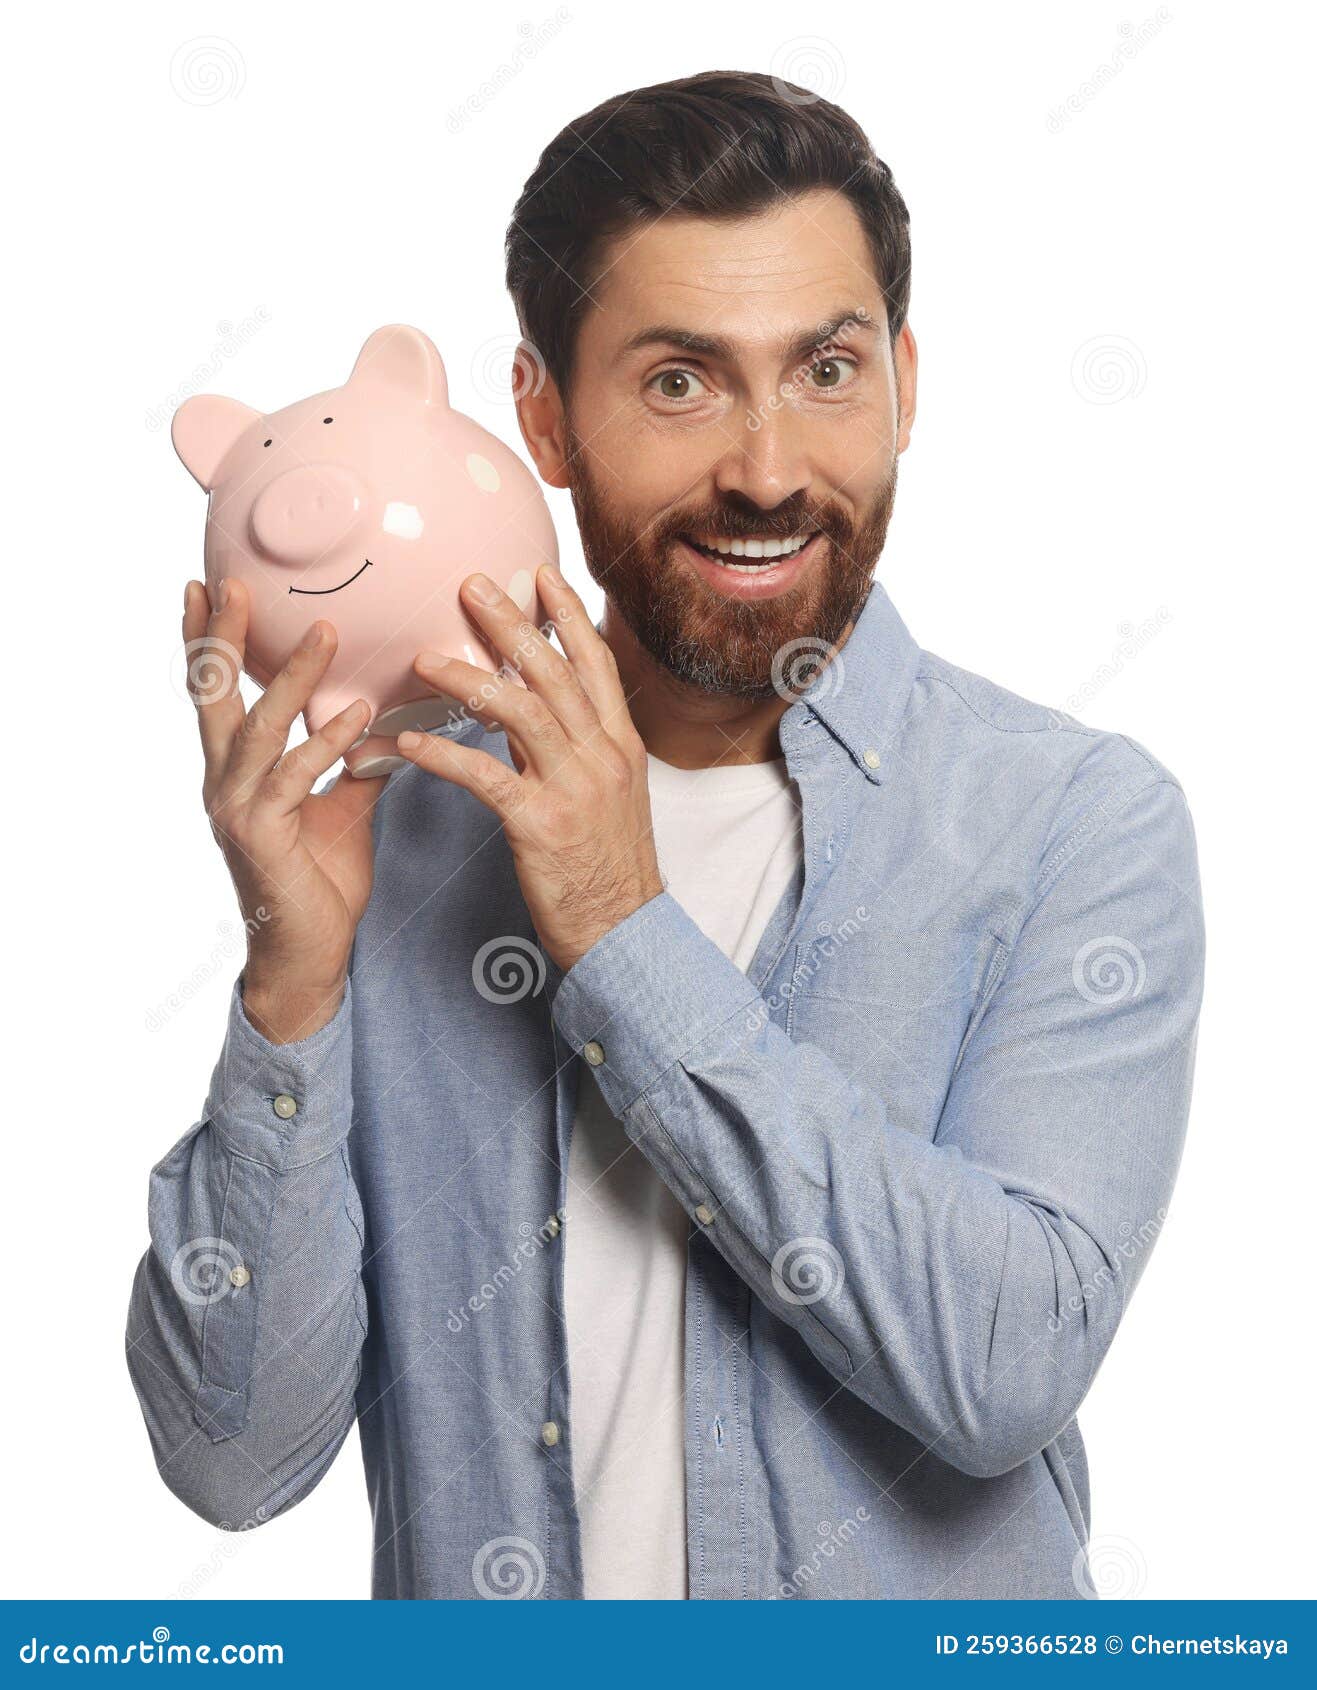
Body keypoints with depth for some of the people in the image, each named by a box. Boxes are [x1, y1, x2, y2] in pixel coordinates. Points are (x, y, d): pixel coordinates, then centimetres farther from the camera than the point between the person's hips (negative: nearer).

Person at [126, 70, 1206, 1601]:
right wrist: (295, 982, -18)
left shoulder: (1084, 823, -8)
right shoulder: (403, 823, -3)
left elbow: (1014, 1362, -19)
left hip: (922, 1652, -1)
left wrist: (629, 943, -19)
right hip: (474, 1665, 2)